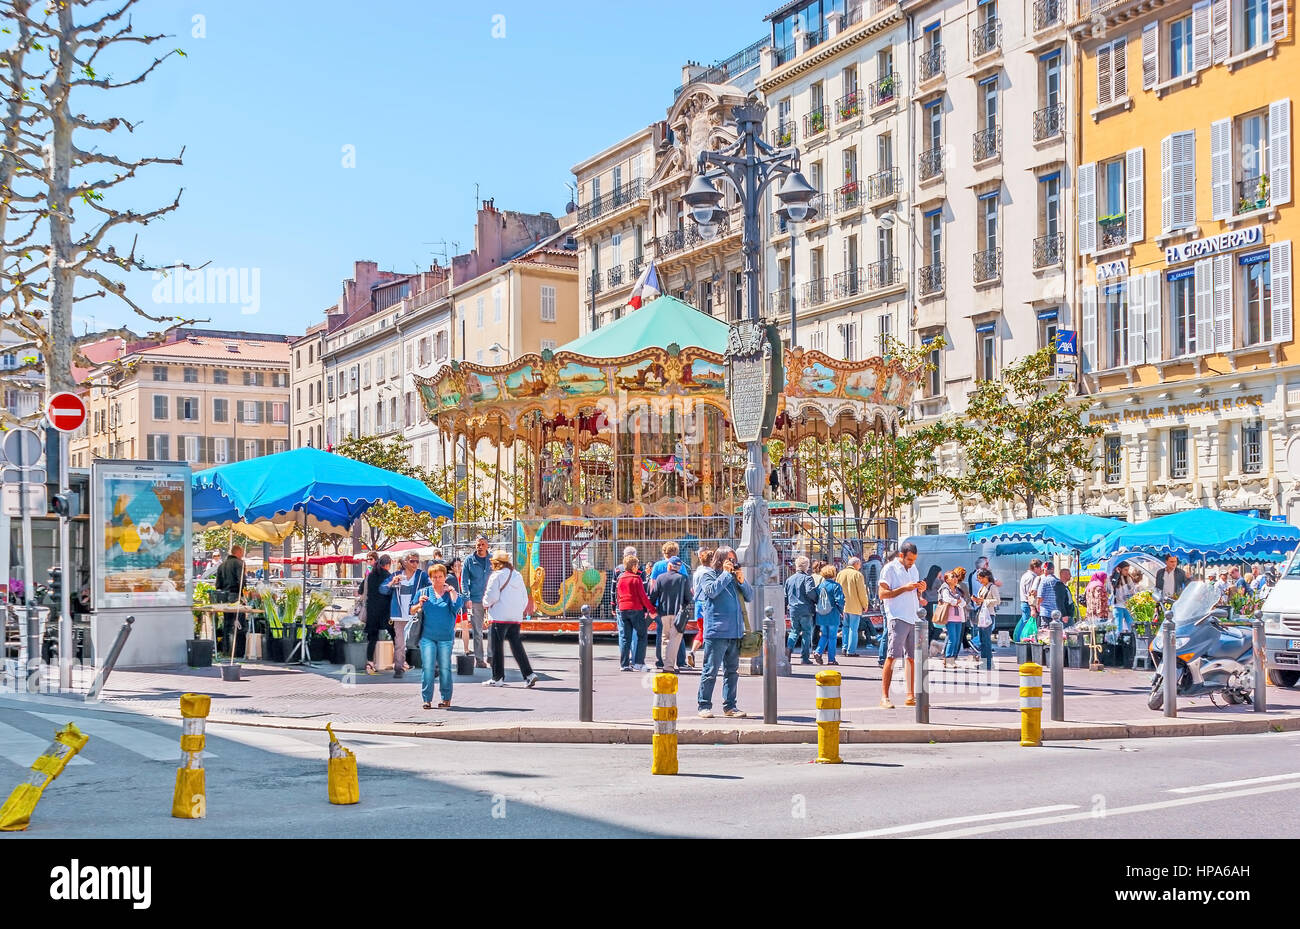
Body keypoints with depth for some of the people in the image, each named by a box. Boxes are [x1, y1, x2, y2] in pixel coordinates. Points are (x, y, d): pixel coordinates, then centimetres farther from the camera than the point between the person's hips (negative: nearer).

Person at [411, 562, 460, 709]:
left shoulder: (451, 593, 8)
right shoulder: (424, 592, 11)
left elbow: (456, 606, -13)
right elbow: (412, 611, 13)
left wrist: (451, 590, -7)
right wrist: (419, 605, -7)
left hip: (445, 637, -1)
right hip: (427, 637, 1)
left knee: (445, 668, -1)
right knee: (427, 668, -6)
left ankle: (446, 698, 10)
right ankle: (427, 699, 0)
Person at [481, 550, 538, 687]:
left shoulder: (496, 576, -9)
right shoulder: (518, 576, 13)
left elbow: (492, 596, -13)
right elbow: (525, 597, 13)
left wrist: (486, 604, 6)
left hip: (500, 617, -6)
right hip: (516, 617, 6)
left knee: (497, 648, 3)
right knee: (517, 646, 9)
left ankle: (498, 678, 6)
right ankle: (529, 674, -1)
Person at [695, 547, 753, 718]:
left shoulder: (735, 576, 17)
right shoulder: (708, 575, 3)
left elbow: (750, 597, 15)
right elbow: (712, 591, -16)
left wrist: (742, 581, -1)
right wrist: (726, 574, -9)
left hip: (735, 632, 6)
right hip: (716, 632, -6)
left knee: (733, 671, 9)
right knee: (711, 670, -4)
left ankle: (729, 706, 16)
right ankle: (704, 706, 2)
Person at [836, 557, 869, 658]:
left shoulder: (840, 574, 8)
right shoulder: (857, 575, -10)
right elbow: (862, 592, -10)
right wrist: (865, 605, 0)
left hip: (843, 605, 5)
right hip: (855, 607, -5)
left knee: (846, 627, 16)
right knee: (853, 628, -1)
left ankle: (845, 648, 12)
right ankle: (851, 651, -3)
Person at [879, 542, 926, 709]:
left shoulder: (913, 568, 18)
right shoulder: (889, 569, -4)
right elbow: (882, 594, -11)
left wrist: (920, 589, 4)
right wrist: (904, 588, -17)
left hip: (914, 618, 7)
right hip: (897, 618, -7)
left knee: (912, 657, 7)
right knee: (892, 656, -11)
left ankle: (911, 696, 13)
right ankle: (884, 697, -11)